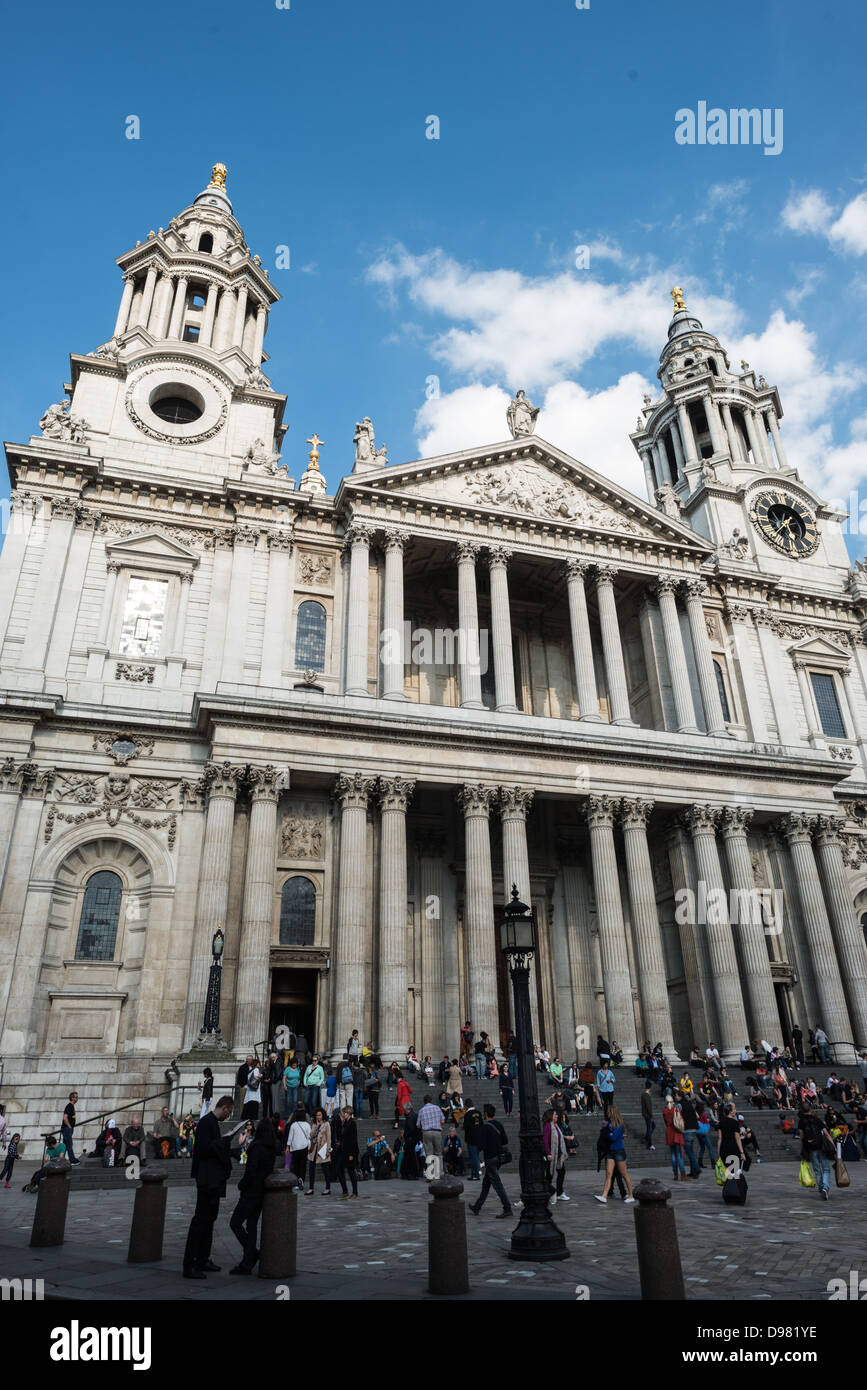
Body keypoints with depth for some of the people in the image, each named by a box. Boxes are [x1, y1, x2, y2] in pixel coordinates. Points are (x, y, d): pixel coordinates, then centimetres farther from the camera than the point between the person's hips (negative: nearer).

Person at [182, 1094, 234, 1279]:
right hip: (207, 1179, -10)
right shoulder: (206, 1122, -16)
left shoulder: (213, 1122, 14)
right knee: (200, 1220, -6)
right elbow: (204, 1149, -23)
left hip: (214, 1179, 10)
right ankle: (189, 1266, -2)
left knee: (209, 1219, 16)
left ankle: (202, 1260, 24)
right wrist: (225, 1141, -20)